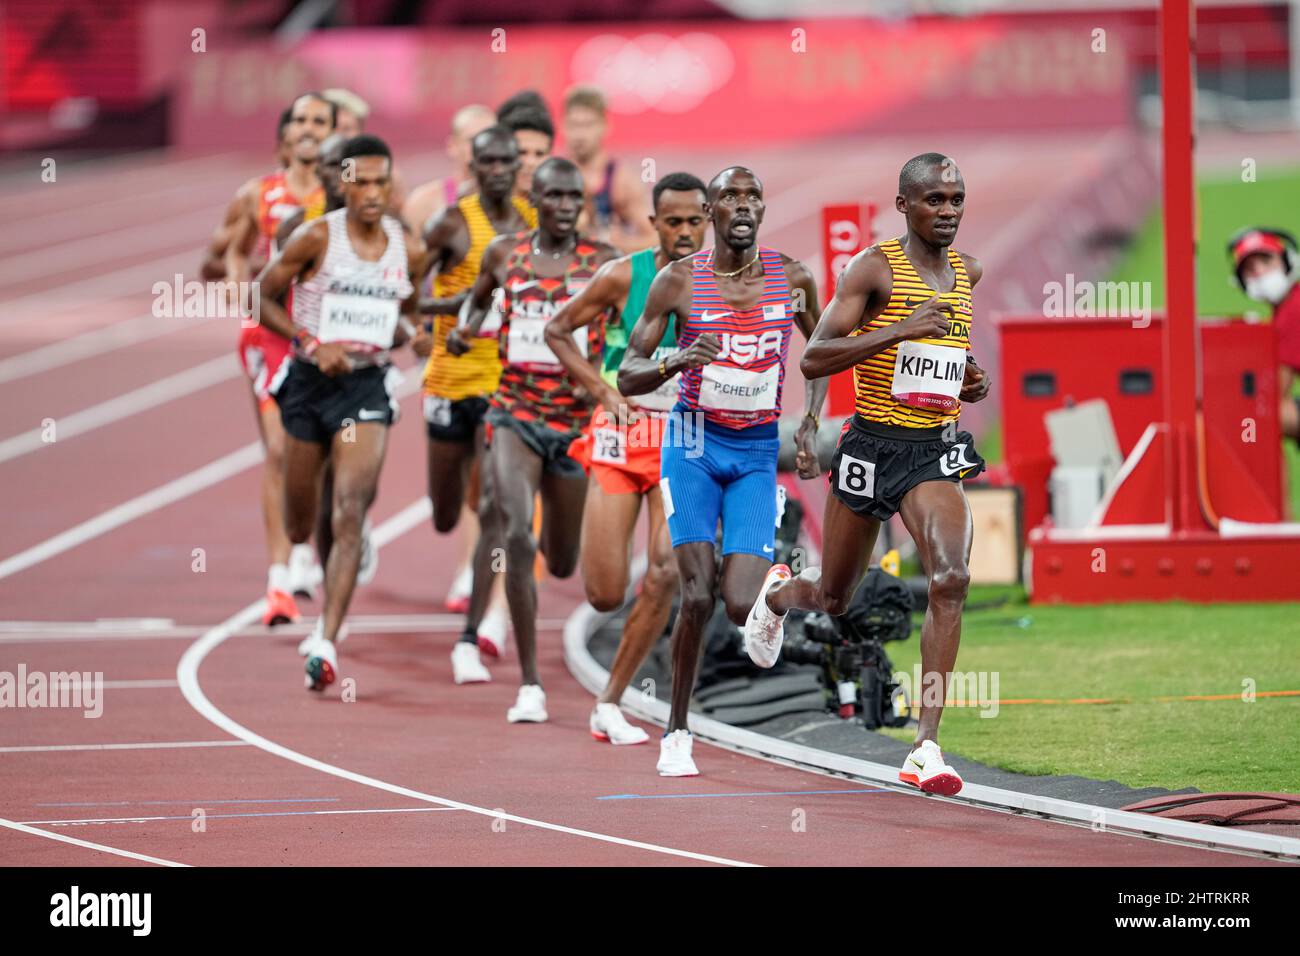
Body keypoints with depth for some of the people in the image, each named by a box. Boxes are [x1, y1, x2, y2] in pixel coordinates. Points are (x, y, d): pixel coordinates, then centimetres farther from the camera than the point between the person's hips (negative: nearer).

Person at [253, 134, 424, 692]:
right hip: (310, 382, 0)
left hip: (367, 386, 0)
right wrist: (311, 344, -15)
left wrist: (402, 332, -5)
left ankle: (326, 642, -20)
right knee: (299, 523, 12)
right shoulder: (316, 238, -8)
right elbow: (262, 298, -2)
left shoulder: (408, 250, 2)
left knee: (349, 515, -16)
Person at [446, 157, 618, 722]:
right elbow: (480, 297, 24)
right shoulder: (504, 255, 3)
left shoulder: (601, 263, -3)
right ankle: (530, 684, -18)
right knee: (515, 536, -21)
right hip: (514, 414, -1)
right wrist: (467, 328, 3)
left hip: (574, 421, 1)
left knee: (562, 564, 14)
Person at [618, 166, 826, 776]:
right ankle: (677, 731, 2)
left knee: (740, 606, -13)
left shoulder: (793, 278, 0)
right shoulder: (678, 281, -5)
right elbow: (628, 377, -2)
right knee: (697, 596, -14)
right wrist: (677, 362, -23)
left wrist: (810, 423, 6)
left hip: (758, 451, 1)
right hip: (693, 442, -1)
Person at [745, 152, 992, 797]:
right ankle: (778, 597, 55)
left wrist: (972, 383, 9)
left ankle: (926, 749, -22)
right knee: (834, 598, 14)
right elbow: (813, 360, -16)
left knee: (951, 579, -22)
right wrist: (896, 331, -25)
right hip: (872, 446, -3)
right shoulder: (875, 267, -9)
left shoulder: (968, 273, 9)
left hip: (937, 447, 3)